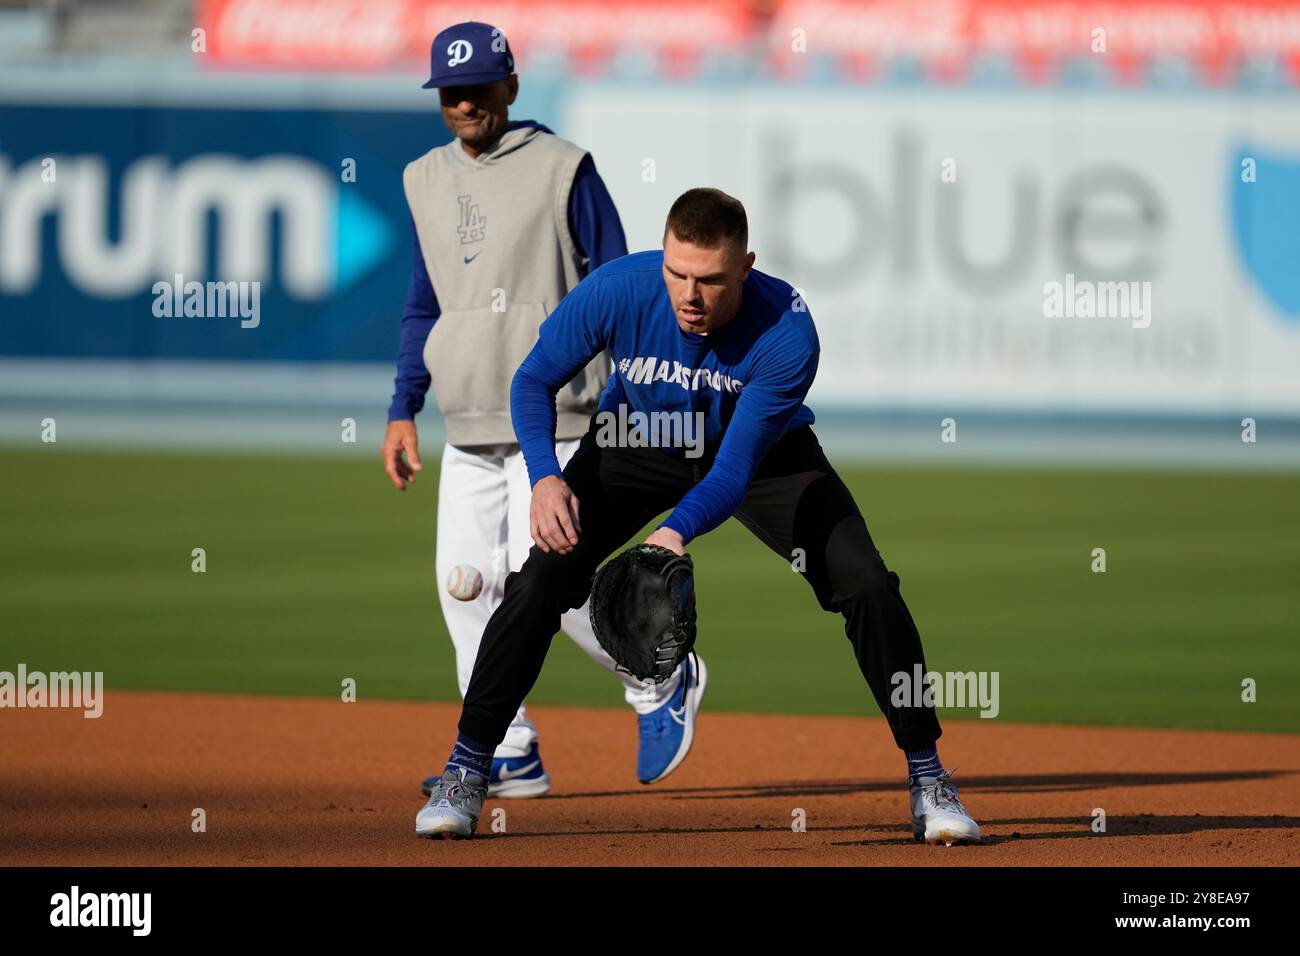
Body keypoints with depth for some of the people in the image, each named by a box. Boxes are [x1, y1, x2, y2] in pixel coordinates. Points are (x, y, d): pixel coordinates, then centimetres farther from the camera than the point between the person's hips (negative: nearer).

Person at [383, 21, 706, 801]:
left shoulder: (562, 168, -5)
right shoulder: (426, 181, 13)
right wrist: (403, 411, 14)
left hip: (554, 418, -6)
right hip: (469, 429, 7)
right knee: (466, 584, 1)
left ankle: (661, 681, 10)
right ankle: (510, 757, 8)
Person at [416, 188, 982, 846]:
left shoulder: (788, 333, -36)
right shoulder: (616, 291, -33)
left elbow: (735, 471, -35)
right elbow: (534, 380, -16)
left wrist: (676, 532, -54)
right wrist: (545, 476, -33)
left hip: (763, 451, -1)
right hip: (637, 441, 1)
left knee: (867, 587, -15)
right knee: (541, 580, -15)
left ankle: (926, 778, 1)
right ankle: (464, 774, -2)